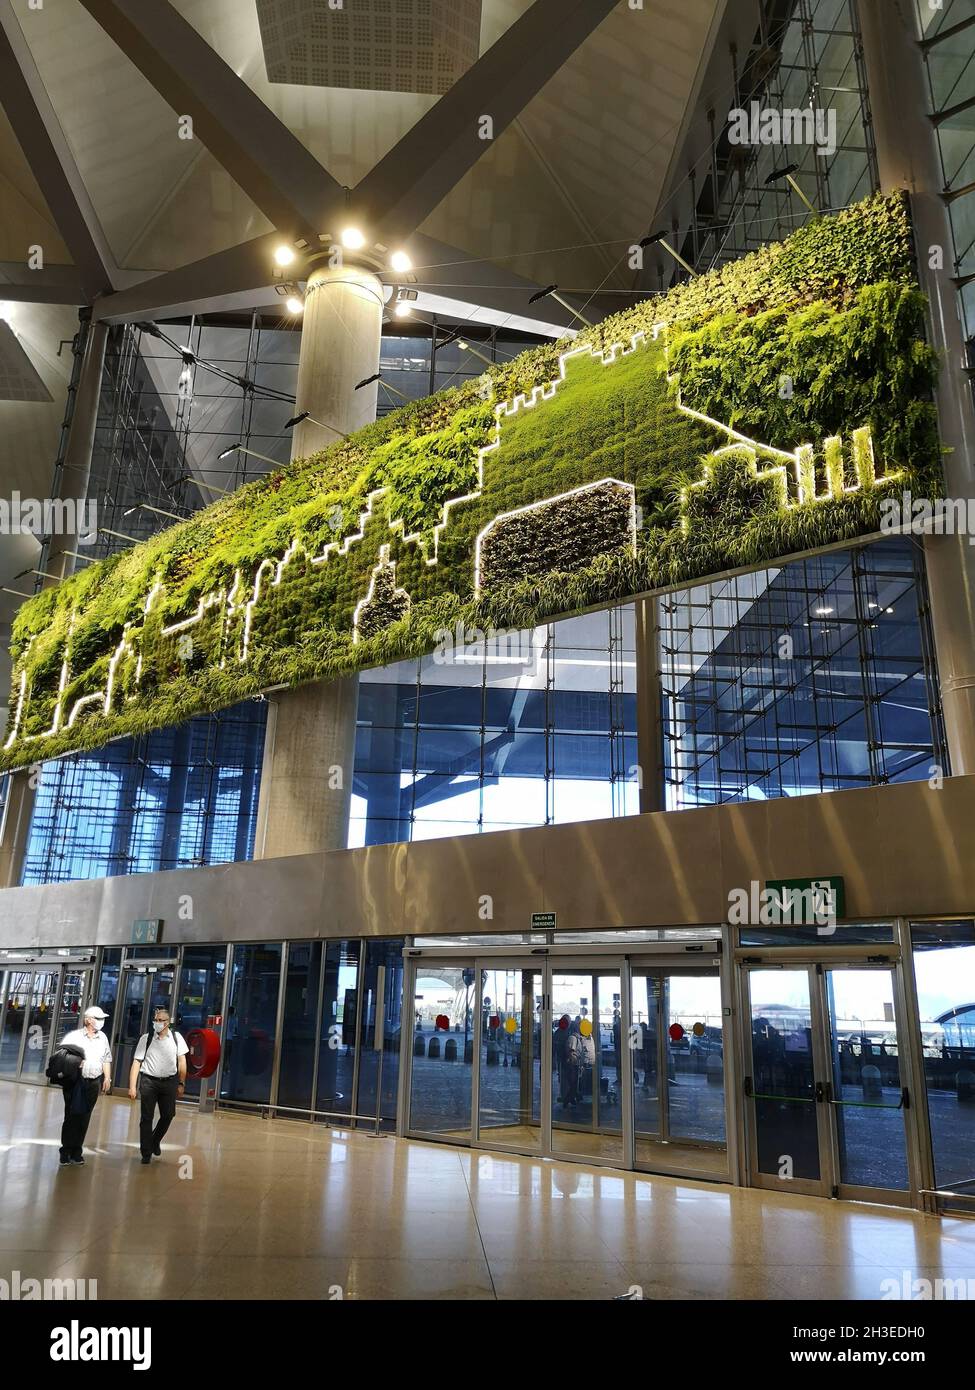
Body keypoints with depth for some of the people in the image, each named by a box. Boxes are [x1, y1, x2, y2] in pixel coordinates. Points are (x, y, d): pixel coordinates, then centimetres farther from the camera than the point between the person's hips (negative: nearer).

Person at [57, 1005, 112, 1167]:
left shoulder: (103, 1038, 11)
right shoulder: (73, 1036, -2)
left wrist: (107, 1078, 11)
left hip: (94, 1083, 4)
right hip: (75, 1082, -3)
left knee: (84, 1118, 6)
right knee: (72, 1116, -3)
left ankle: (77, 1151, 15)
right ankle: (66, 1152, 8)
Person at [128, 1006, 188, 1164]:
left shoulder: (176, 1037, 0)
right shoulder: (146, 1038, -4)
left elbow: (182, 1061, 5)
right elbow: (136, 1062, -5)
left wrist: (181, 1084, 2)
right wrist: (132, 1087, -10)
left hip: (169, 1081, 1)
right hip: (148, 1081, -1)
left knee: (168, 1115, 6)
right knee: (146, 1118, 4)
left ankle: (156, 1141, 33)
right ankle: (146, 1153, 17)